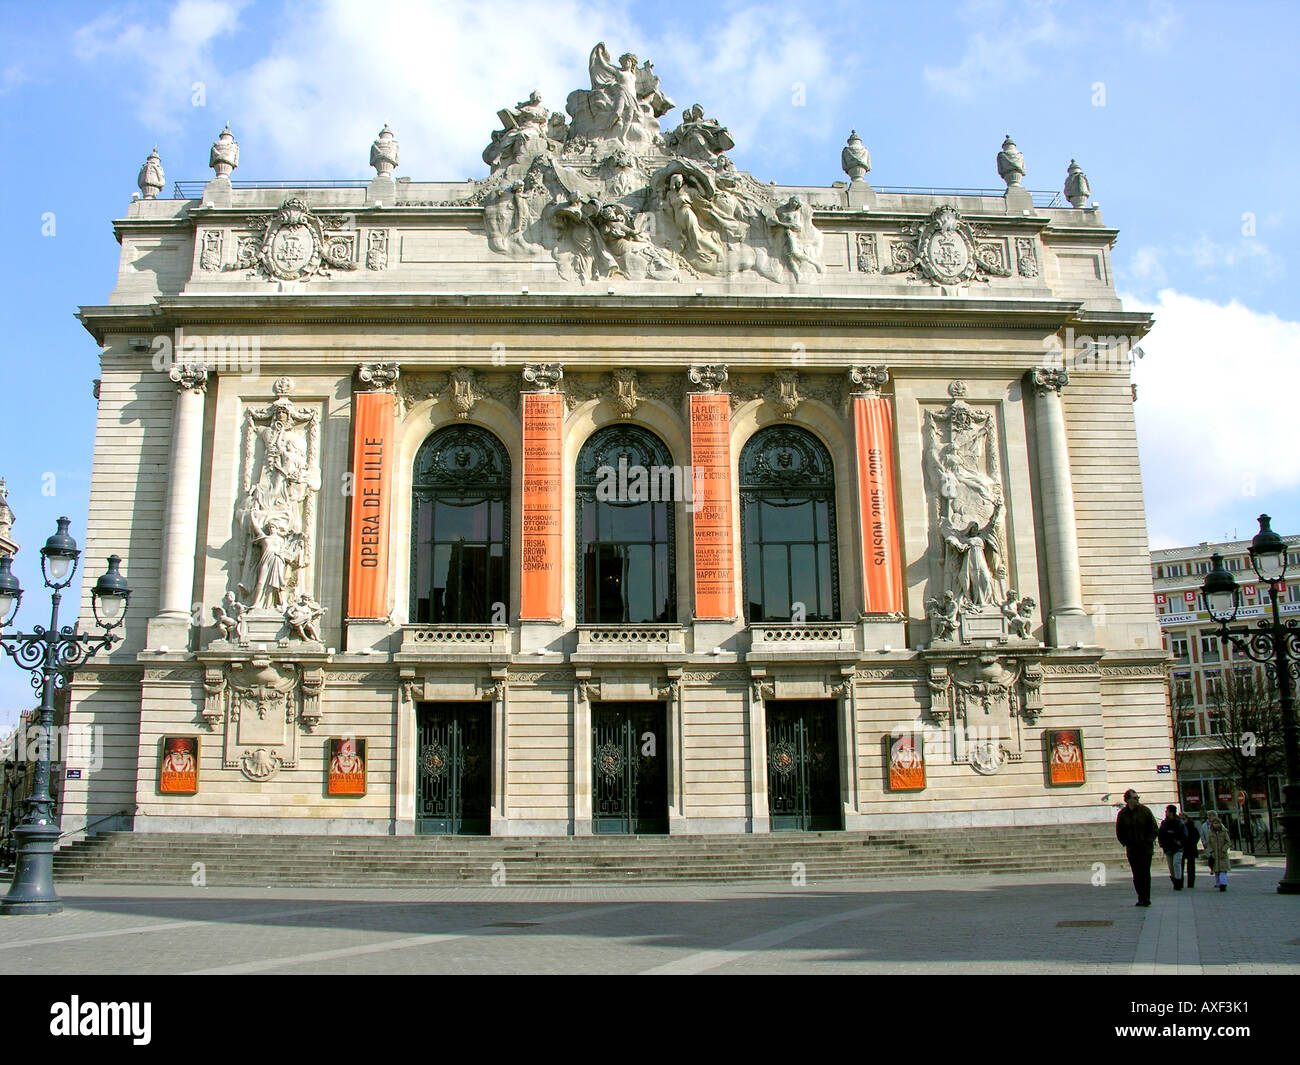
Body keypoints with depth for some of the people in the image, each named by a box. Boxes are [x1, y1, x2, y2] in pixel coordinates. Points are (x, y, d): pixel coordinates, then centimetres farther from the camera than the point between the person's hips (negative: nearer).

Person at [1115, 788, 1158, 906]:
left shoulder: (1145, 811, -1)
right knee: (1136, 875, 3)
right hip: (1132, 850, 2)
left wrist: (1148, 842, -6)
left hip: (1146, 848, -2)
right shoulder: (1122, 814, 3)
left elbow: (1155, 829, 3)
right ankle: (1141, 897, 11)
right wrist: (1126, 843, 1)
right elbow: (1119, 833, 13)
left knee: (1145, 873, -5)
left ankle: (1146, 898, 0)